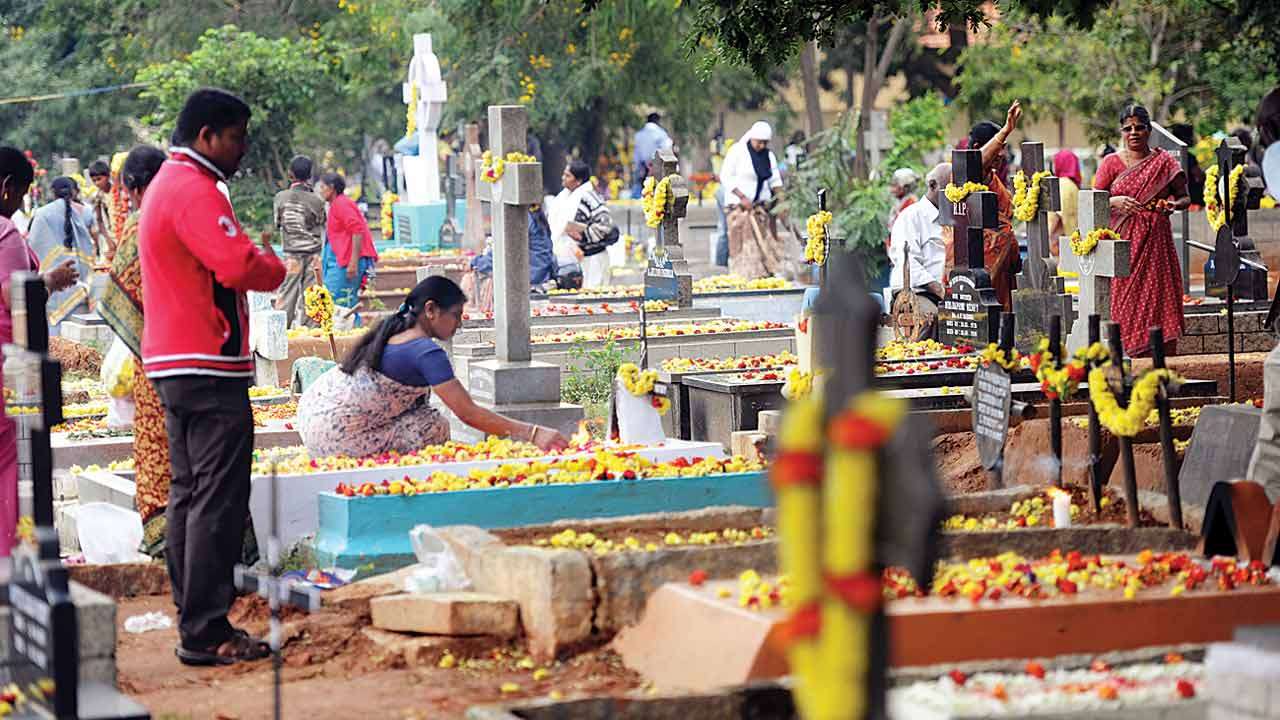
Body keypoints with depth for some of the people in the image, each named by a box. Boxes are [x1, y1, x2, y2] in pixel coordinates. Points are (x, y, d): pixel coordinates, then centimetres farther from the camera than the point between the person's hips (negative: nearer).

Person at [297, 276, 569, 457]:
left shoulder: (392, 330, 10)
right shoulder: (427, 352, -16)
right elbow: (468, 413, -20)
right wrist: (532, 433, -20)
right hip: (336, 437, -9)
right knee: (433, 427, -5)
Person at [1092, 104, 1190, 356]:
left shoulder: (1165, 162, 8)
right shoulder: (1111, 163, 7)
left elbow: (1185, 197, 12)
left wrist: (1173, 205, -10)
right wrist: (1115, 201, -17)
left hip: (1157, 240, 0)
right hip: (1123, 241, 0)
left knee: (1160, 296, -4)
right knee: (1126, 300, -5)